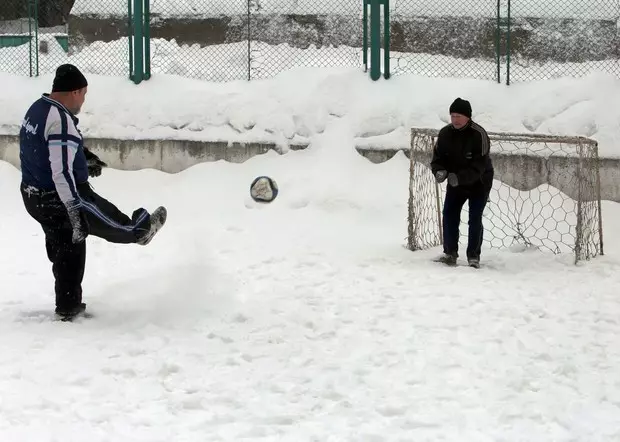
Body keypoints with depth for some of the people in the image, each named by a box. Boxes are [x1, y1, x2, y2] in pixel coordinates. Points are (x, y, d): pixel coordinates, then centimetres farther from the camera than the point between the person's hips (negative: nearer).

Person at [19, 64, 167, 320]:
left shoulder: (37, 108, 6)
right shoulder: (60, 120, -25)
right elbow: (61, 173, -30)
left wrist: (84, 161, 32)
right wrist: (74, 212, -30)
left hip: (35, 197, 9)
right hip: (60, 199, -9)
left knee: (67, 250, 19)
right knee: (106, 219, 15)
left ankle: (68, 308, 25)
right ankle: (139, 231, 42)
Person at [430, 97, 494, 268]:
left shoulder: (479, 134, -26)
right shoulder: (445, 133, -10)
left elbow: (479, 166, -29)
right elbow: (437, 157, -4)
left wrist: (459, 177, -40)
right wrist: (439, 171, -26)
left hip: (479, 183, -5)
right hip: (455, 182, 5)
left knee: (475, 219, -5)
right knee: (449, 215, -1)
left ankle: (474, 256, 6)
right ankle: (450, 254, 10)